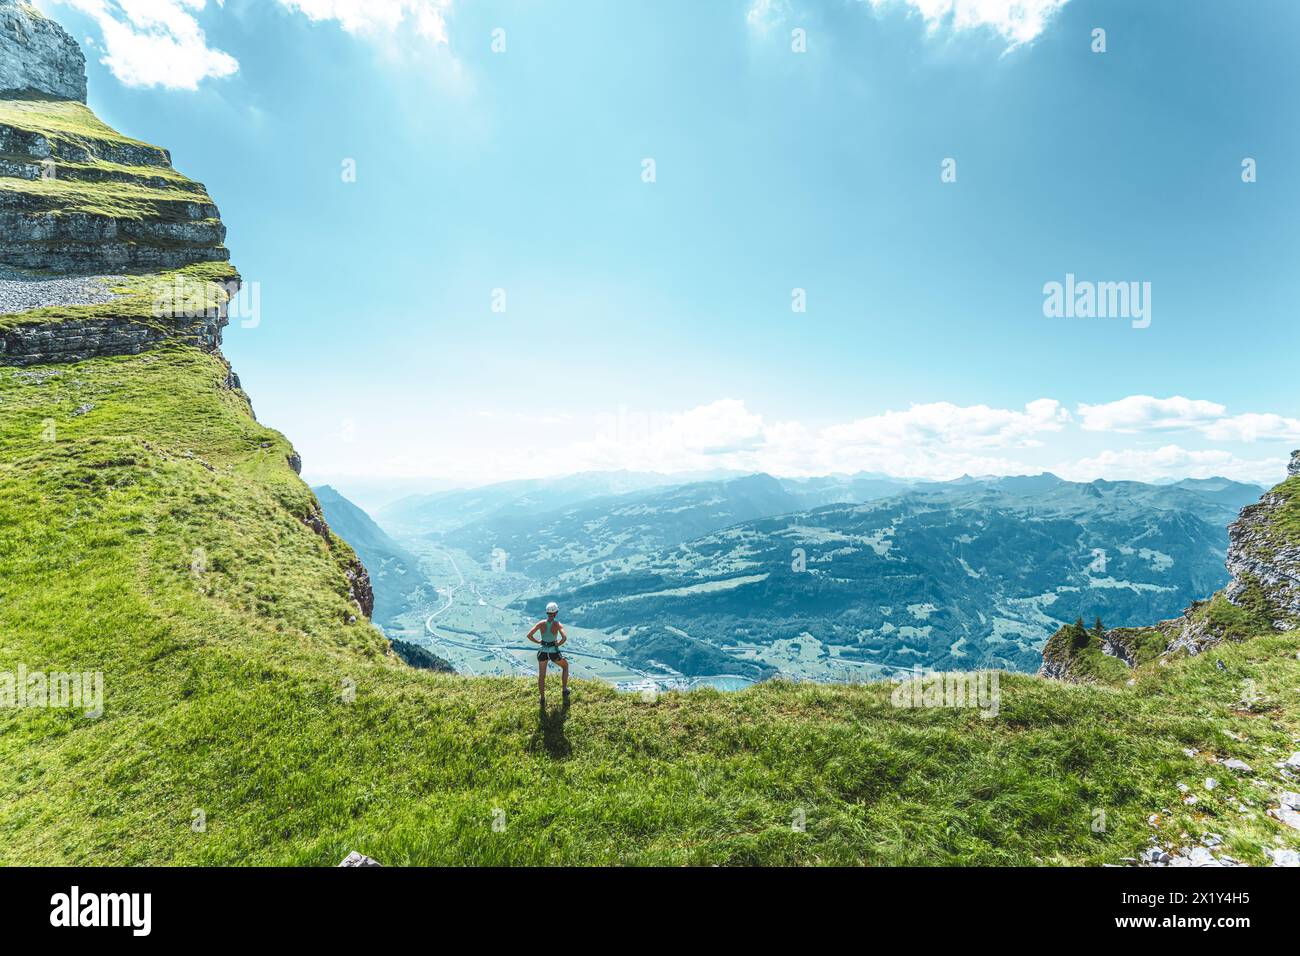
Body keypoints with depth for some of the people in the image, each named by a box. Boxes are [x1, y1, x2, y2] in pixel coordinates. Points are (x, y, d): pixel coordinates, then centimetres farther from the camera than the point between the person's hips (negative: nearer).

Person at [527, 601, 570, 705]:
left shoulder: (541, 623, -8)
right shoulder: (558, 624, -14)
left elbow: (529, 635, -13)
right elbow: (564, 637, -28)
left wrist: (537, 641, 1)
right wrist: (559, 644, -9)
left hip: (543, 652, 2)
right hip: (554, 653, -2)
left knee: (541, 676, 19)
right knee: (565, 666, 27)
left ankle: (543, 700, 26)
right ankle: (565, 691, 31)